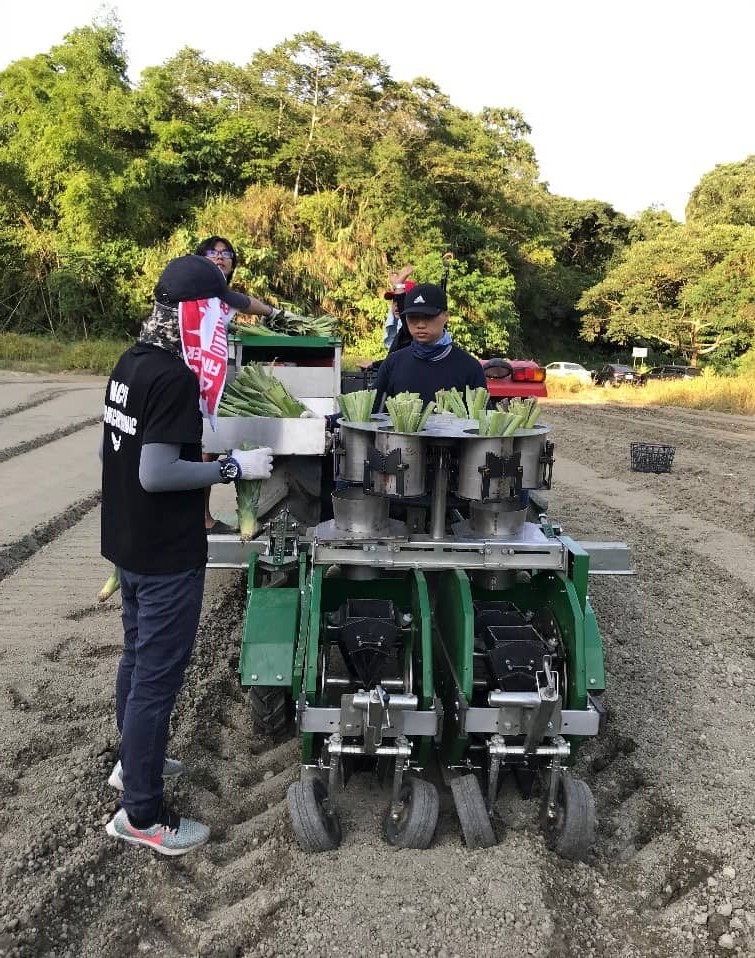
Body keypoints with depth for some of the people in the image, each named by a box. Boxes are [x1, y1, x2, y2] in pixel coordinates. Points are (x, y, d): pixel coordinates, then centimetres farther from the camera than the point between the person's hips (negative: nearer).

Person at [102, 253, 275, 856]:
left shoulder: (132, 363, 6)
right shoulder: (176, 377, -22)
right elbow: (155, 474, -26)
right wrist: (233, 468, -20)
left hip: (129, 543, 10)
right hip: (167, 555, -9)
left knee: (137, 657, 23)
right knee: (158, 676, 2)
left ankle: (134, 761, 42)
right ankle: (141, 813, 16)